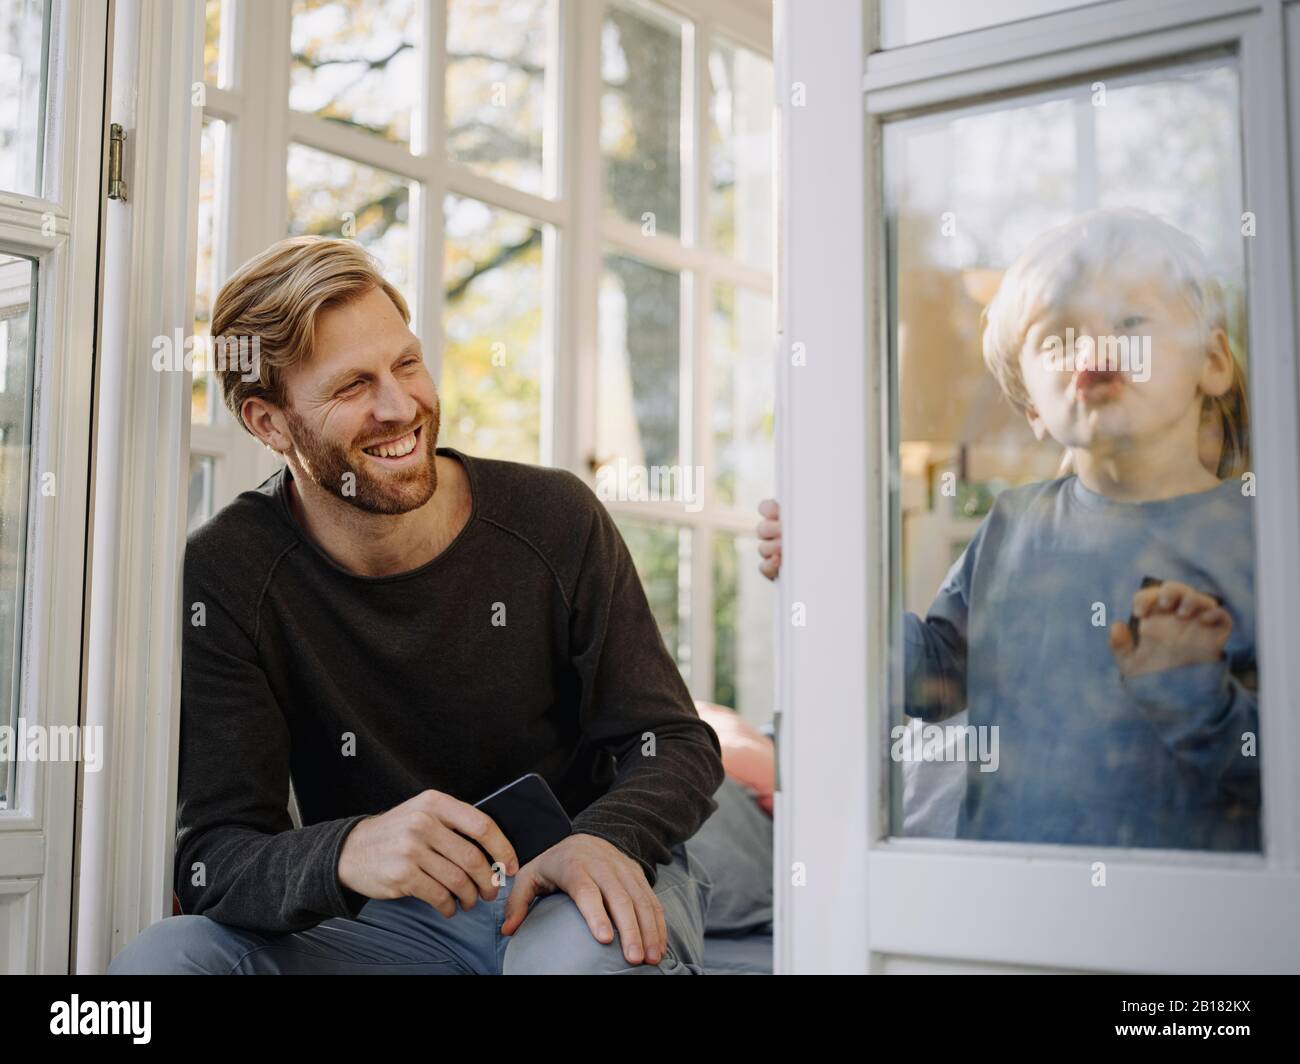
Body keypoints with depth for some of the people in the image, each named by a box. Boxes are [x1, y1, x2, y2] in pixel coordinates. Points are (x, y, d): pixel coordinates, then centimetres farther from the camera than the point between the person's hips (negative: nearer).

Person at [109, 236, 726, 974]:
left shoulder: (554, 521, -7)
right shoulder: (226, 579, -10)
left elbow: (677, 744, -2)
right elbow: (214, 862, -13)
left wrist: (603, 840, -26)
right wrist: (347, 854, -37)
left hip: (576, 892, -1)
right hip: (396, 925, 1)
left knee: (582, 951, -37)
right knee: (160, 958, -24)